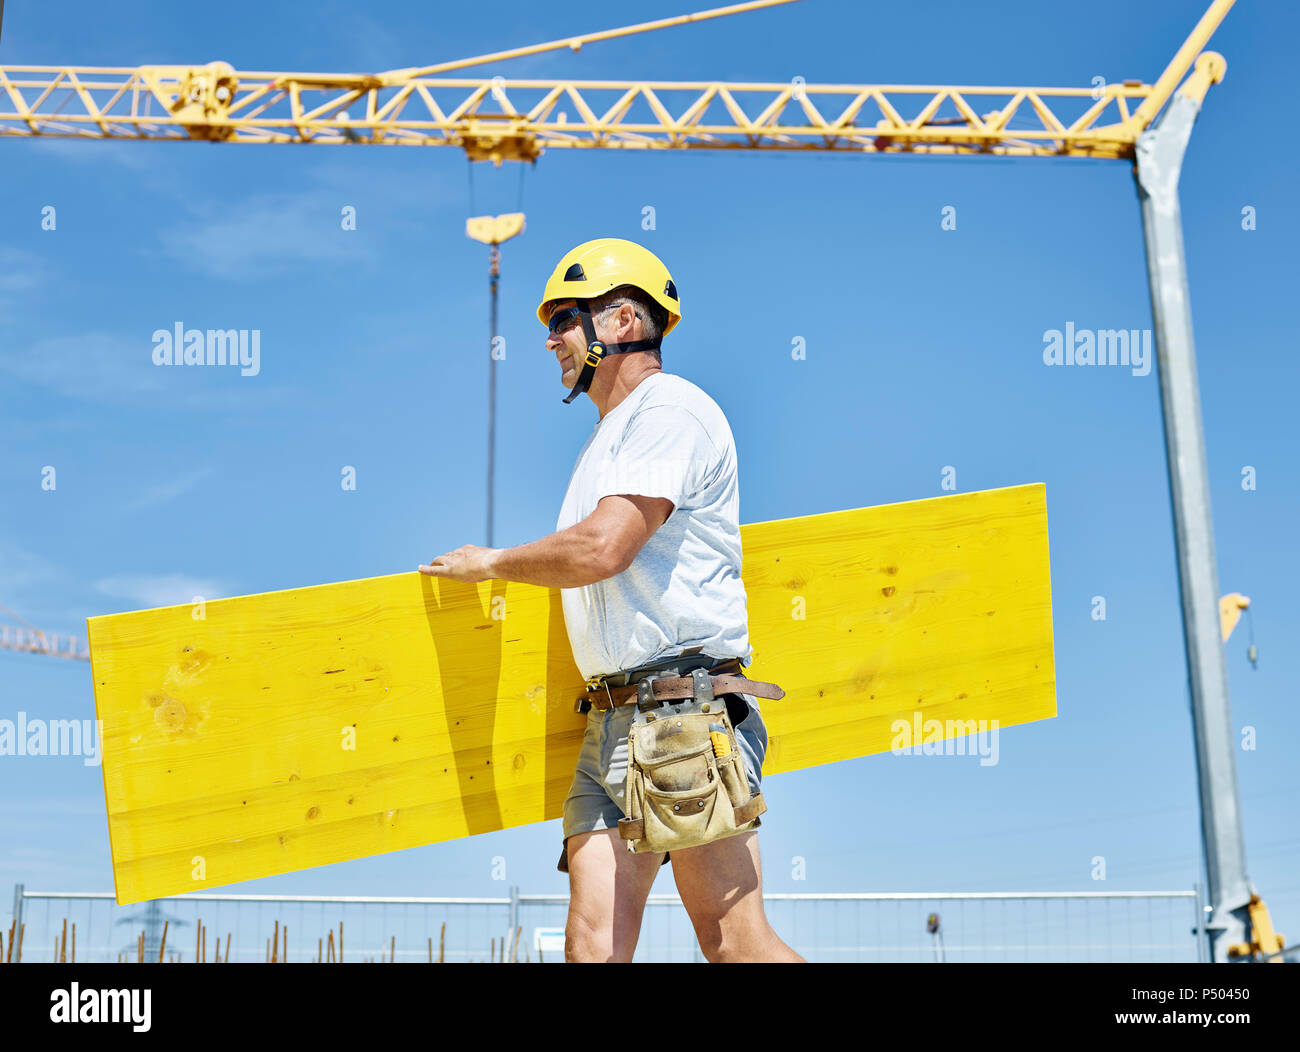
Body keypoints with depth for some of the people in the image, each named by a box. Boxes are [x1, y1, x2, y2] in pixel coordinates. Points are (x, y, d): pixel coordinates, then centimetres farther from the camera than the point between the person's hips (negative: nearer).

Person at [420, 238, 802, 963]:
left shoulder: (670, 407, -5)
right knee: (594, 941, 0)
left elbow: (601, 549, -17)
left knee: (735, 940, -9)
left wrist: (490, 563, -2)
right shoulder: (609, 440, 26)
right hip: (612, 722, 9)